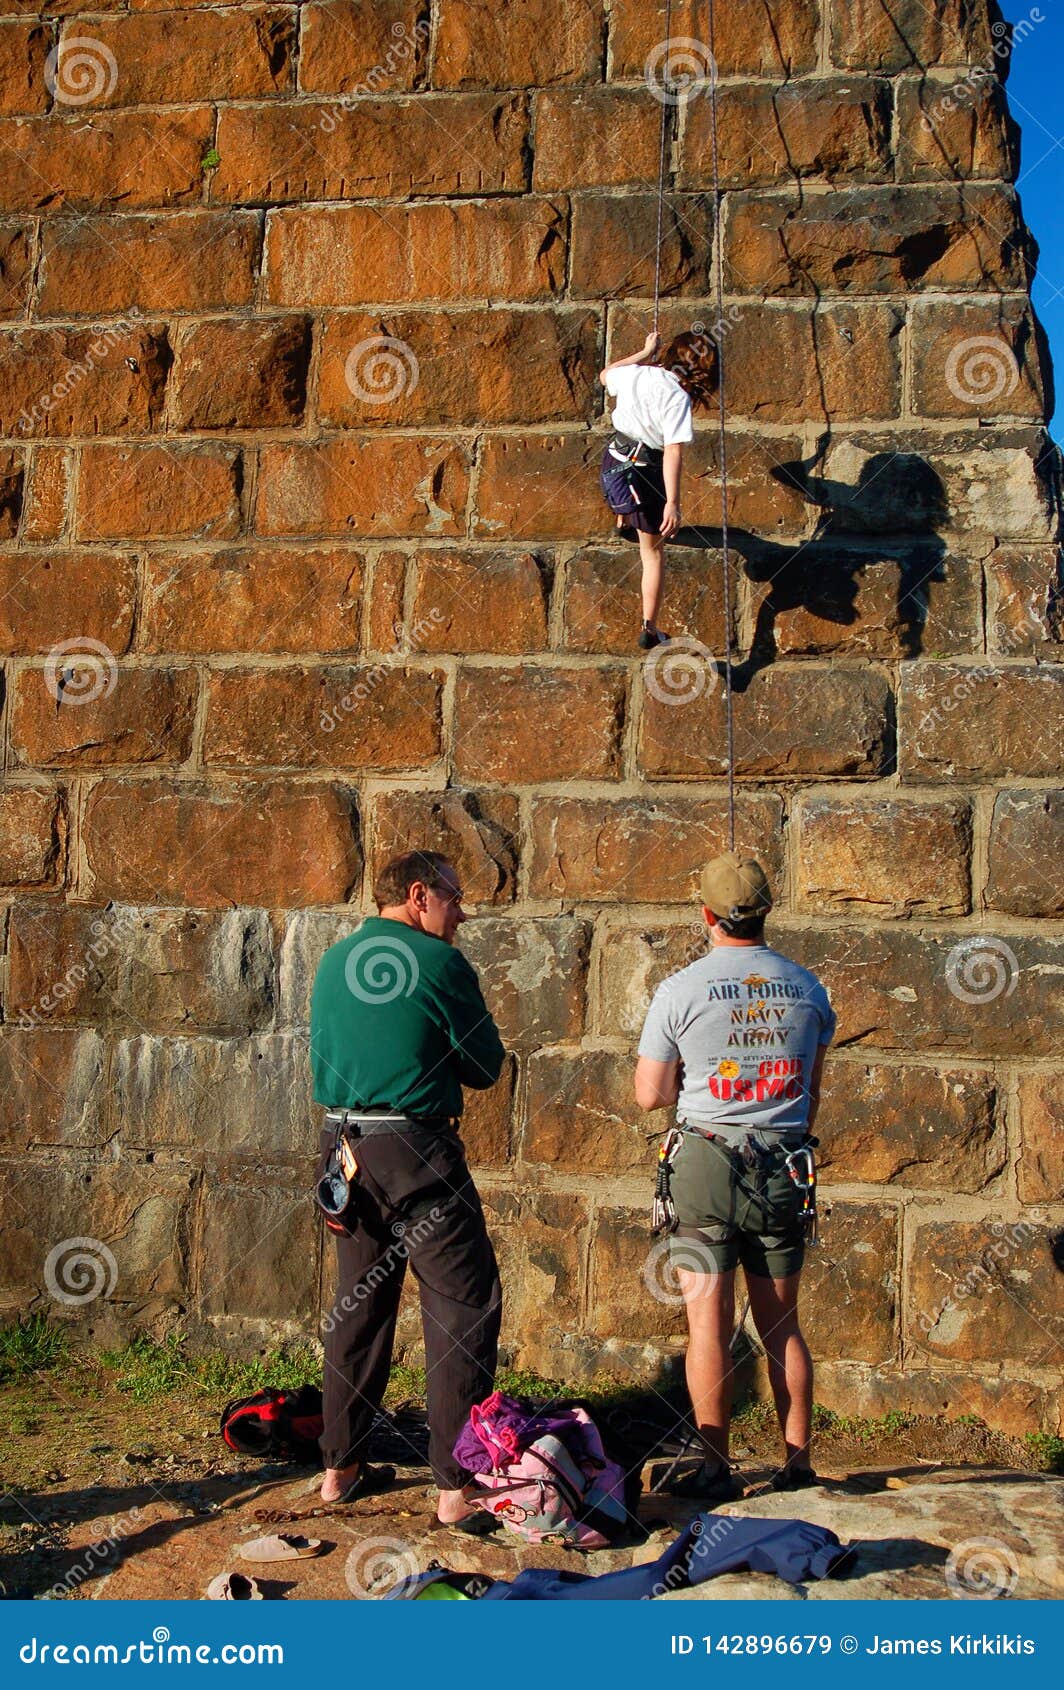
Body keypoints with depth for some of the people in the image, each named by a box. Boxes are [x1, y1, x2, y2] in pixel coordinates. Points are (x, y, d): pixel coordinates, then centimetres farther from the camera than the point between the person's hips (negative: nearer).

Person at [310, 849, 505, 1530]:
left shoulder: (333, 961, 11)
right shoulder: (441, 963, -9)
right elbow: (486, 1067, -2)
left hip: (345, 1146, 7)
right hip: (418, 1151, -7)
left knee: (360, 1305, 17)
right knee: (466, 1310, -1)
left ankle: (342, 1467, 25)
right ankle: (457, 1486, -2)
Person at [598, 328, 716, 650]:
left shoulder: (635, 373, -4)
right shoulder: (677, 397, -21)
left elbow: (605, 376, 20)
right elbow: (673, 453, -28)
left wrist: (645, 351, 27)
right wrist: (672, 503, -29)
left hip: (611, 463, 6)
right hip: (644, 476, -6)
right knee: (653, 552, 8)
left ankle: (622, 520, 76)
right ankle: (649, 629, 7)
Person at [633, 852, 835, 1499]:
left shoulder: (681, 990, -8)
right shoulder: (807, 987, 4)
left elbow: (650, 1095, -3)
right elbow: (814, 1092, 13)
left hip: (707, 1161, -4)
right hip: (784, 1166, 4)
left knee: (709, 1323, 3)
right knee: (782, 1324, 13)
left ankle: (716, 1469, 8)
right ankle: (798, 1463, 17)